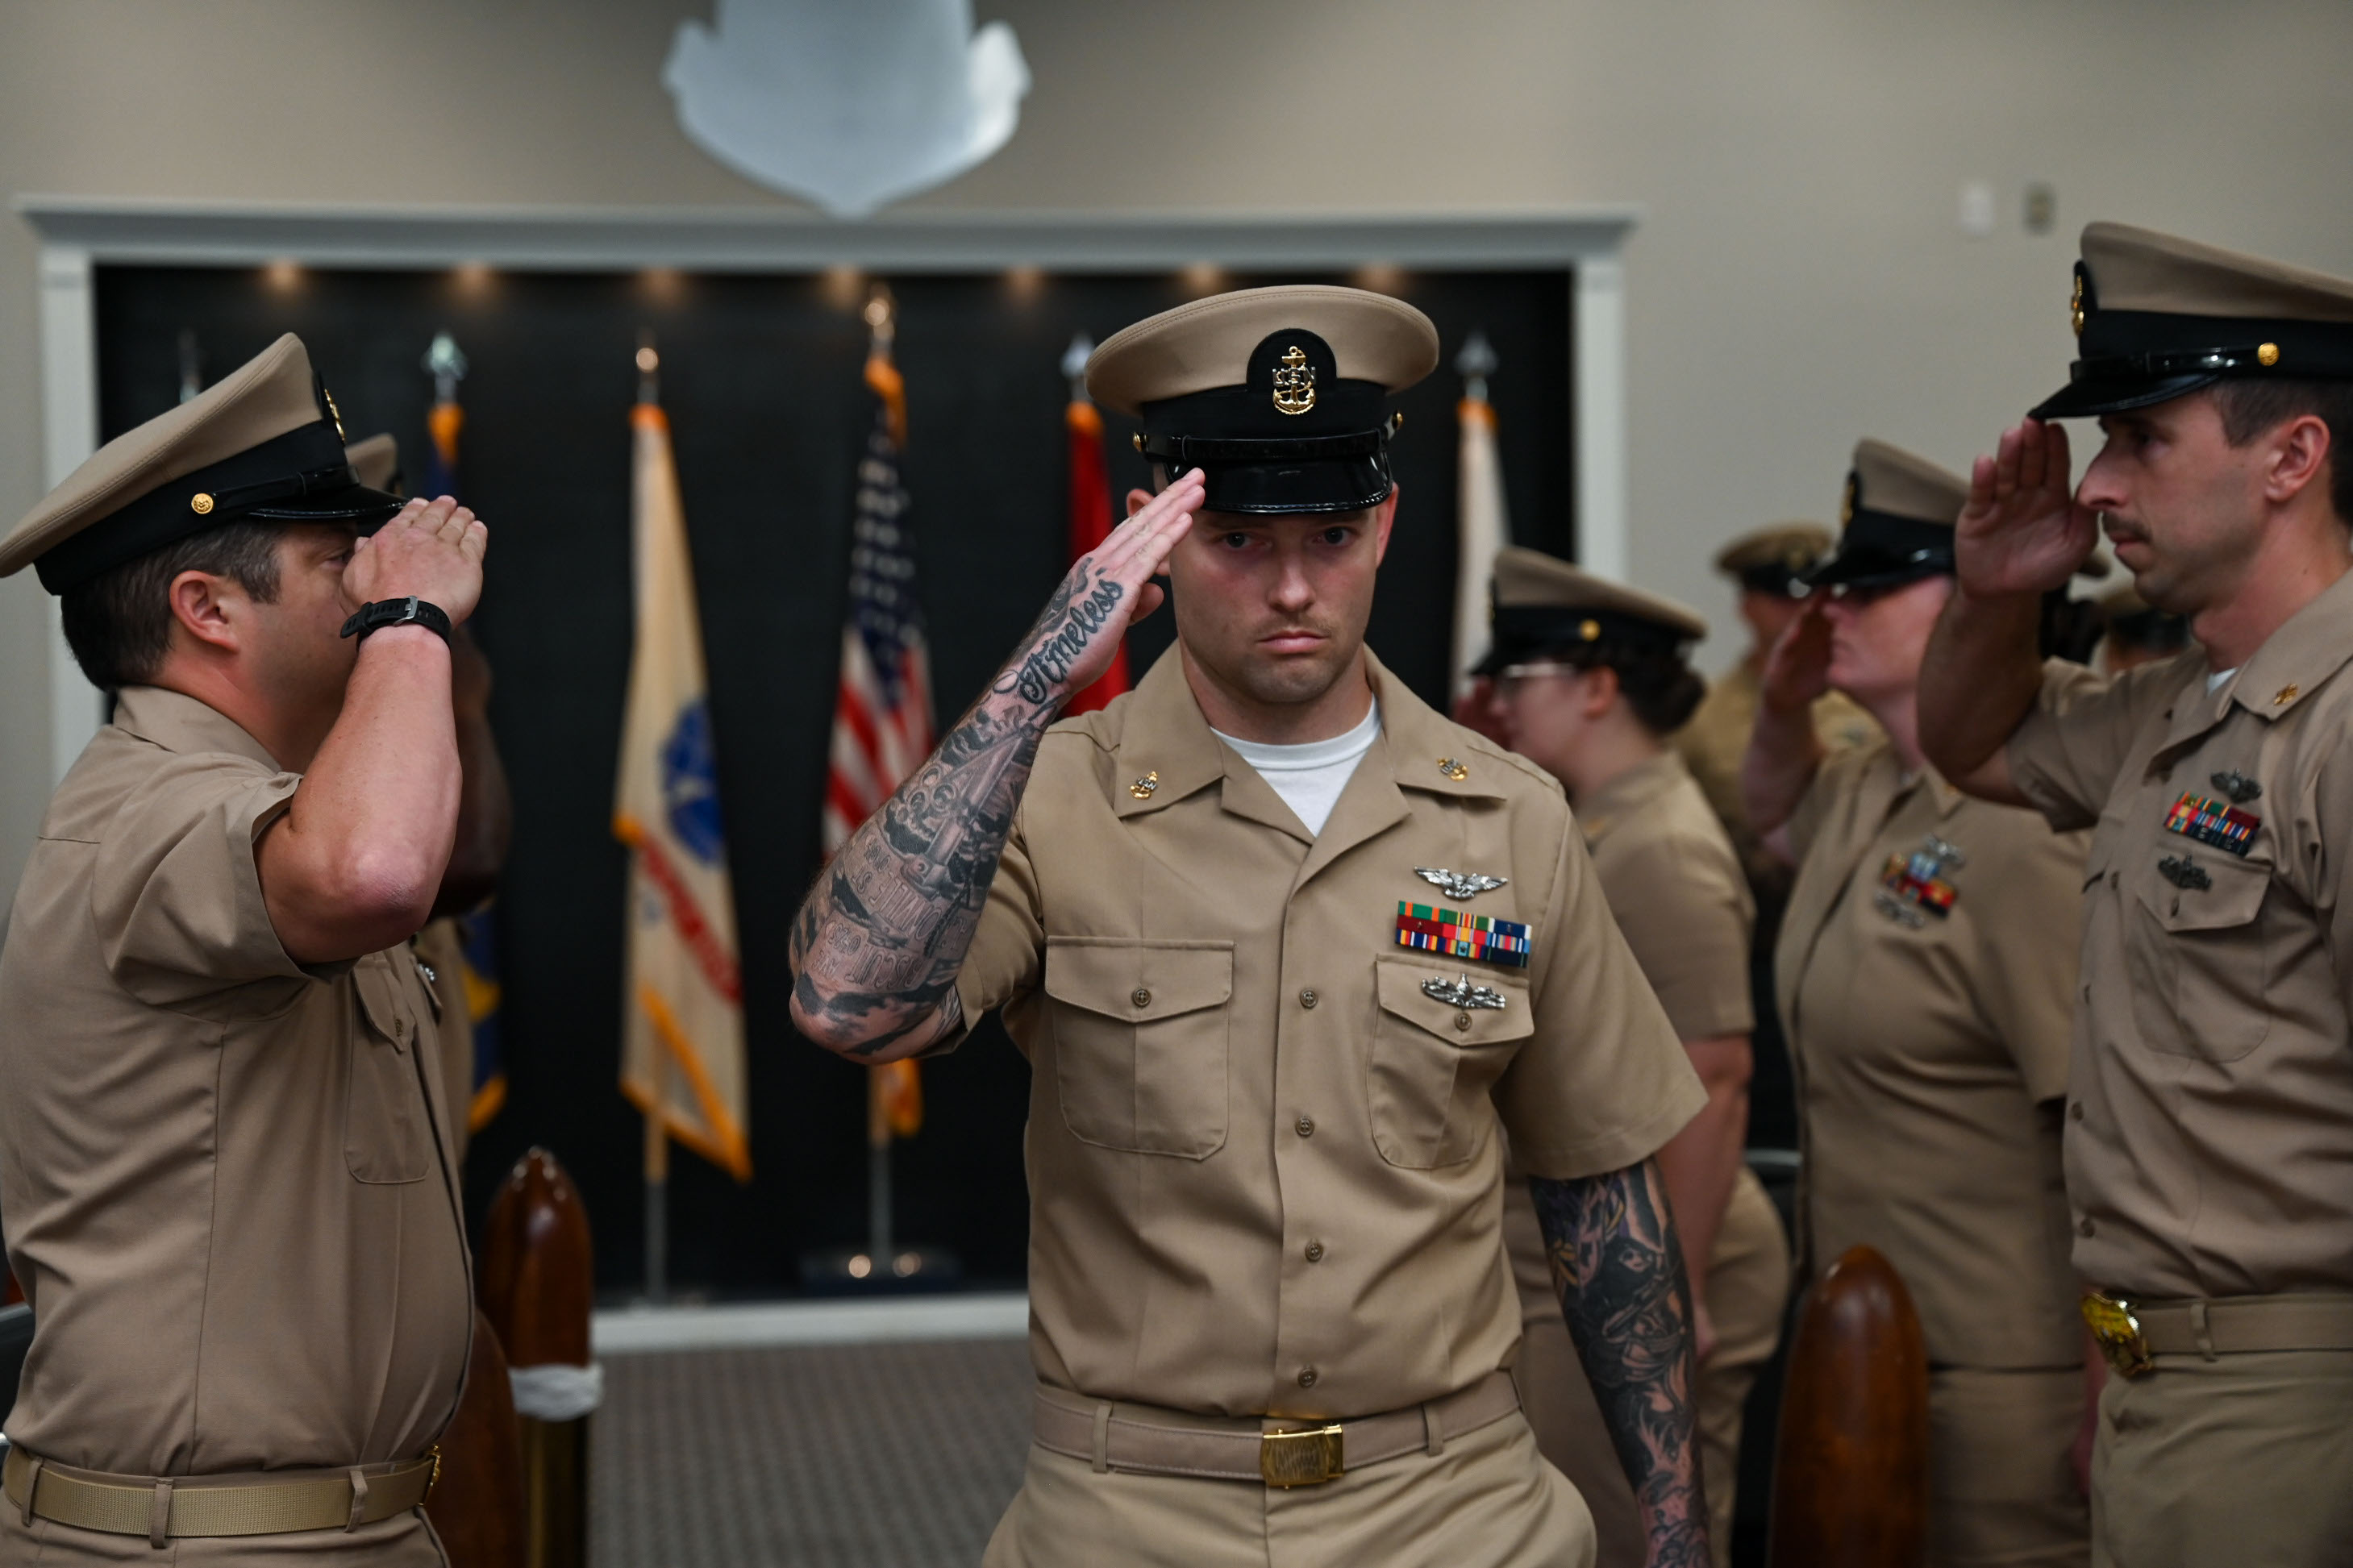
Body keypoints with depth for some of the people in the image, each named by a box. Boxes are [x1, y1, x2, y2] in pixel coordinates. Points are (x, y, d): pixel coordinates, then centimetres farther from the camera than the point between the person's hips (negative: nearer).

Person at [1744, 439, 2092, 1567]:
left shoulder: (2024, 841, -21)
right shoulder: (1864, 798, 8)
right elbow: (1771, 806, 34)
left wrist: (2109, 1419, -20)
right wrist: (1784, 701, 12)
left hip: (1997, 1389, -9)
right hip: (1867, 1361, 9)